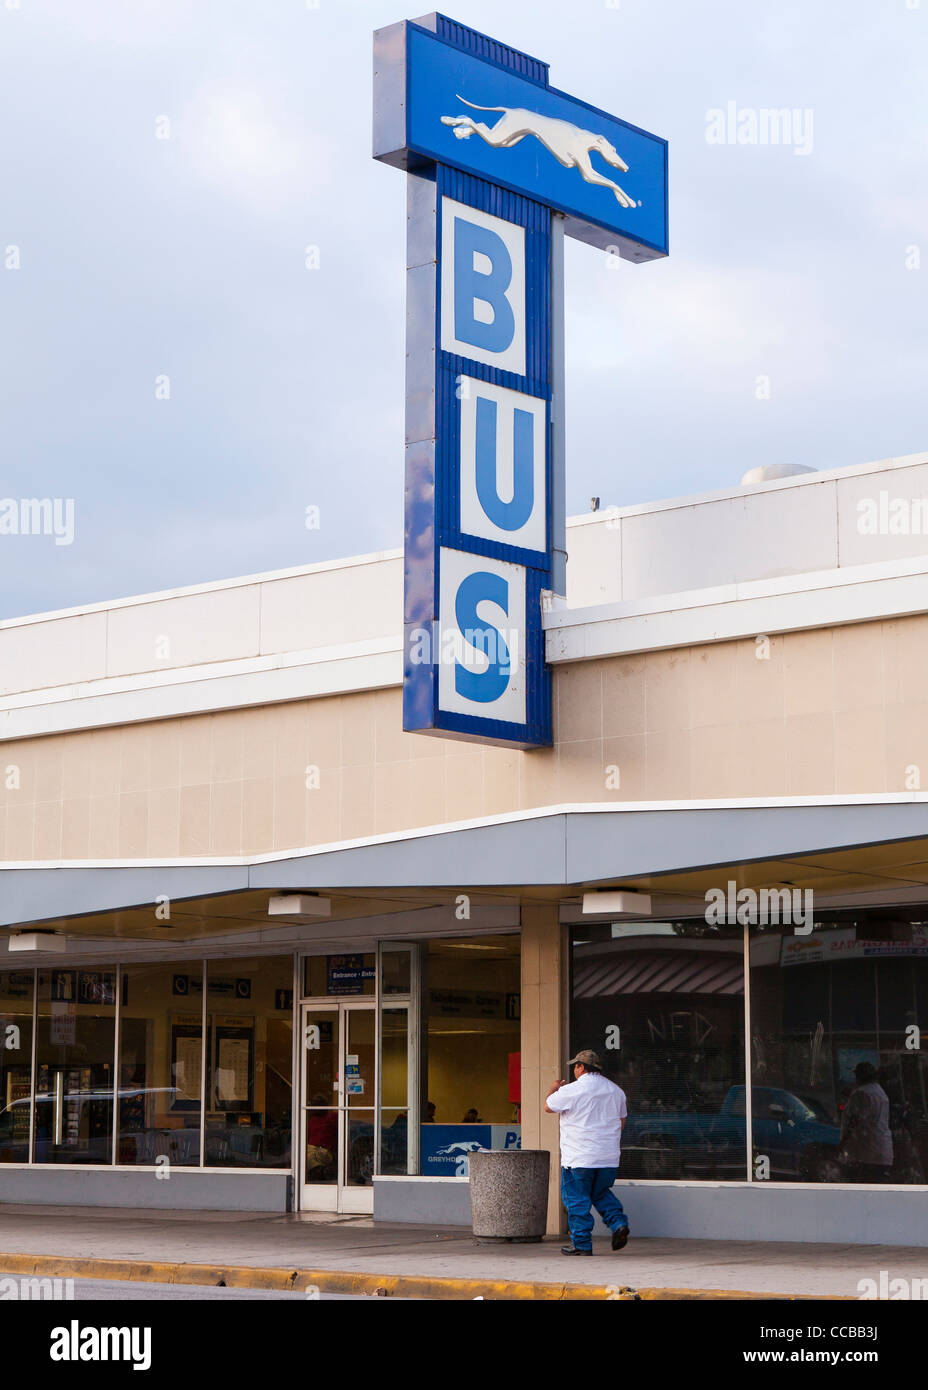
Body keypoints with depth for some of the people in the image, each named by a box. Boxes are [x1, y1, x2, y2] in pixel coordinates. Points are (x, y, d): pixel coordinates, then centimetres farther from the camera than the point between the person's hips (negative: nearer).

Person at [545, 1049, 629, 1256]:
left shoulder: (572, 1090, -12)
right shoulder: (616, 1090, 8)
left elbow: (548, 1106, 2)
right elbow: (622, 1121, 18)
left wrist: (553, 1090, 21)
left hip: (579, 1157, -6)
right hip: (609, 1157, 6)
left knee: (577, 1200, 3)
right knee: (601, 1193, 21)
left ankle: (582, 1244, 5)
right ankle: (618, 1222, 0)